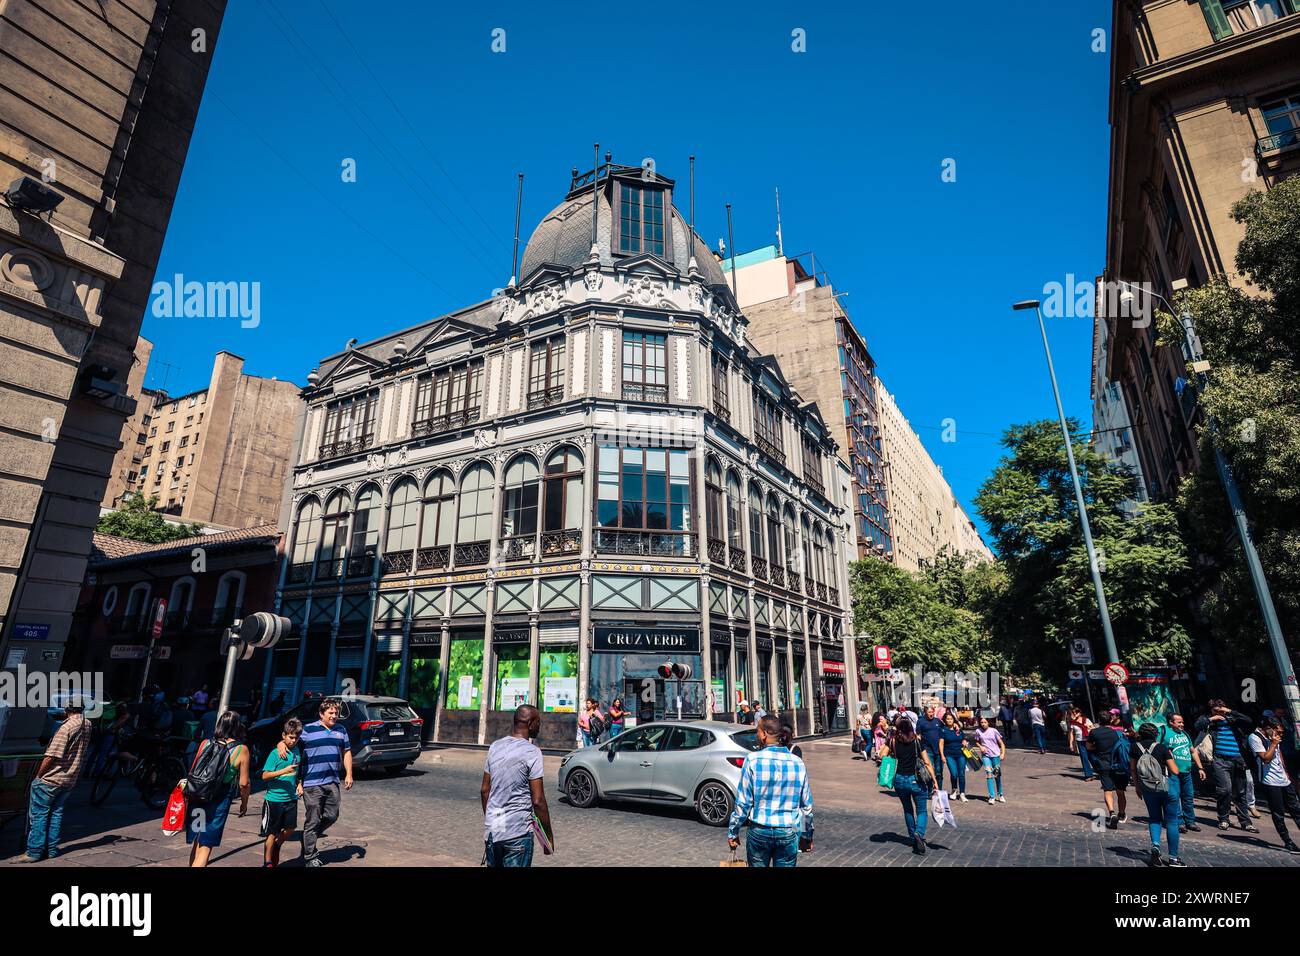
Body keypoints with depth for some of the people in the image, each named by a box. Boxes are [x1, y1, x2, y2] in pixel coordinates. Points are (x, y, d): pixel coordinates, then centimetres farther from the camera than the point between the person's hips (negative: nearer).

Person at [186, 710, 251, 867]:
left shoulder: (206, 743, 0)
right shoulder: (241, 750, -8)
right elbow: (243, 783, -4)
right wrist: (244, 803, 12)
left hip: (197, 797, 4)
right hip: (219, 803, -4)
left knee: (196, 844, 21)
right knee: (205, 847, 4)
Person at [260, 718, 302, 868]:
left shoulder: (296, 751, 4)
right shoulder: (275, 753, -14)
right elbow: (265, 776, -17)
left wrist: (299, 784, 5)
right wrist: (284, 771, -27)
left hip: (291, 798, 6)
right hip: (274, 798, -6)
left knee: (290, 828, 12)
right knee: (272, 833, 4)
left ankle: (276, 848, 37)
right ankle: (267, 863, 18)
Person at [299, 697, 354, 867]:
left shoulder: (341, 730, 11)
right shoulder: (308, 729, -4)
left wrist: (348, 774, 9)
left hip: (333, 782, 5)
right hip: (312, 783, -5)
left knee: (331, 816, 9)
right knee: (313, 820, 2)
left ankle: (308, 838, 33)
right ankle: (310, 857, 15)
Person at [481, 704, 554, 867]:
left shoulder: (495, 747, 6)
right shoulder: (531, 752, -14)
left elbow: (484, 790, 12)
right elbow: (538, 800, -14)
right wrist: (549, 834, -4)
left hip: (491, 829, 6)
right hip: (517, 832, -6)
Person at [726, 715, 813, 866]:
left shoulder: (753, 760, -13)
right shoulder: (798, 763, -3)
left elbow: (743, 802, -10)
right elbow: (806, 805, 5)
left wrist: (733, 832, 1)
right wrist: (807, 836, 18)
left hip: (759, 831, -2)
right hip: (789, 833, 2)